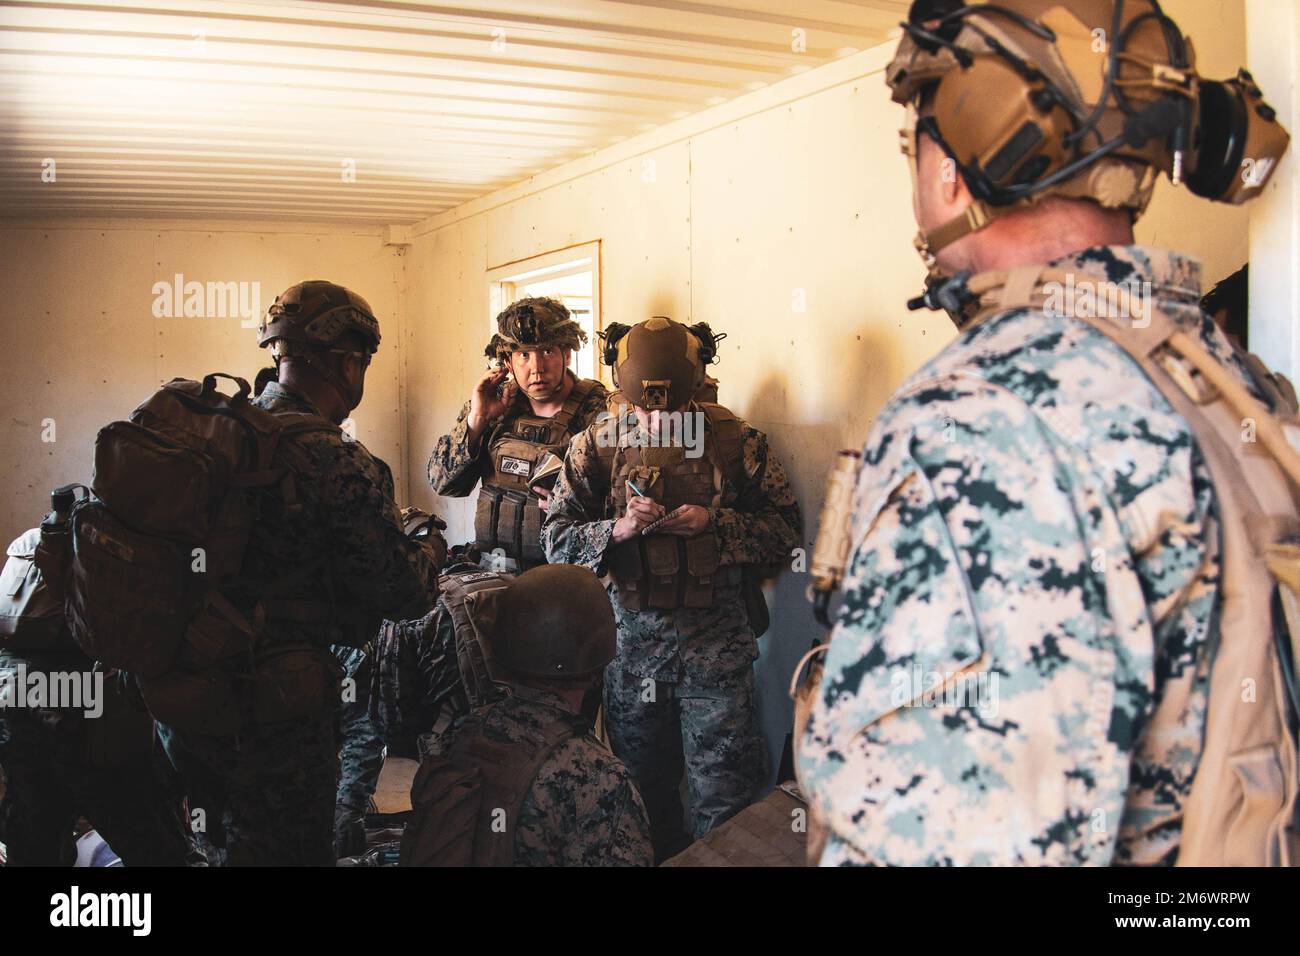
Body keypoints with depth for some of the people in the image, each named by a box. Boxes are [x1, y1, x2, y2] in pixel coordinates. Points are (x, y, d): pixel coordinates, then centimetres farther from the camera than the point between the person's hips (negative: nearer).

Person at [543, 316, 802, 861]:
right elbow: (555, 538, 0)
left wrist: (714, 523, -16)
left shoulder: (736, 441, -3)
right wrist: (618, 529, -18)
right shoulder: (598, 445, 1)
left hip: (716, 644, -2)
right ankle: (659, 858, 37)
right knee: (643, 786, 17)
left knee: (723, 796, 0)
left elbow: (786, 528, -1)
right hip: (631, 637, 3)